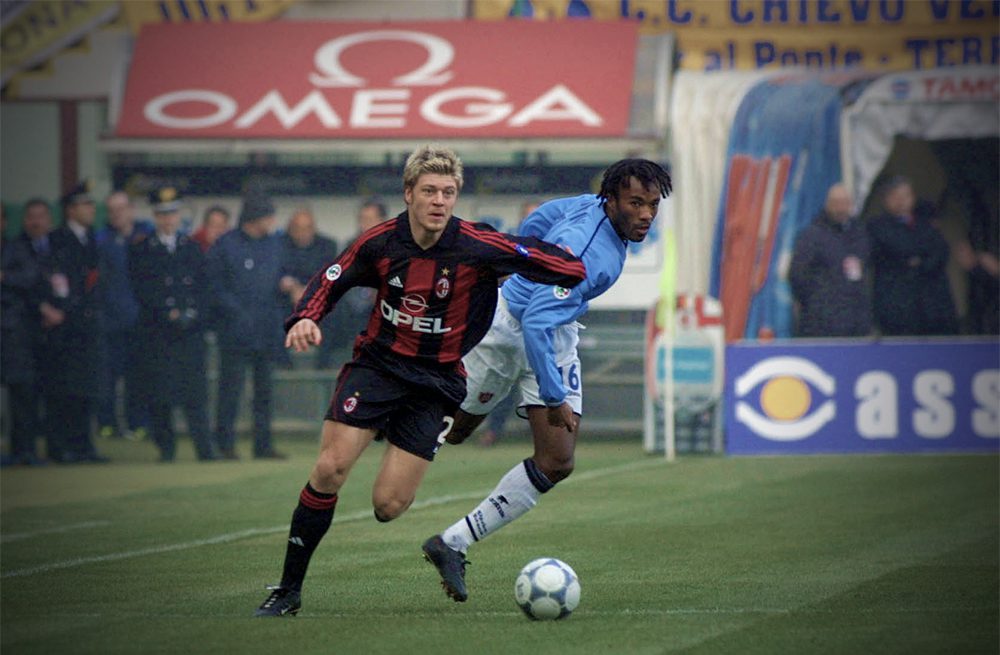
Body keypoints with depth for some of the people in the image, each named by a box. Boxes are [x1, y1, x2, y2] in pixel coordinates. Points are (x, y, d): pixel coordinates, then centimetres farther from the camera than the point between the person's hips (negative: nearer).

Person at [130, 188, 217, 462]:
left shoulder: (192, 248, 15)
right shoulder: (141, 249, 6)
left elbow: (203, 286, 11)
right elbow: (142, 289, -2)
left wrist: (192, 314, -6)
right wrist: (170, 314, -10)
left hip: (190, 331, 1)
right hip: (156, 331, -1)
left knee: (195, 390, -5)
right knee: (159, 393, -3)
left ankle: (205, 449, -7)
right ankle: (166, 448, 5)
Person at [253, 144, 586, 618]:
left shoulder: (478, 247, -15)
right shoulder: (381, 242, -7)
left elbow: (545, 260, -8)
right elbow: (330, 280, 3)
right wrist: (305, 319, -10)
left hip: (436, 380, -1)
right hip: (377, 362, 1)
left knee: (387, 507, -10)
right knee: (330, 468, -15)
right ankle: (289, 588, -4)